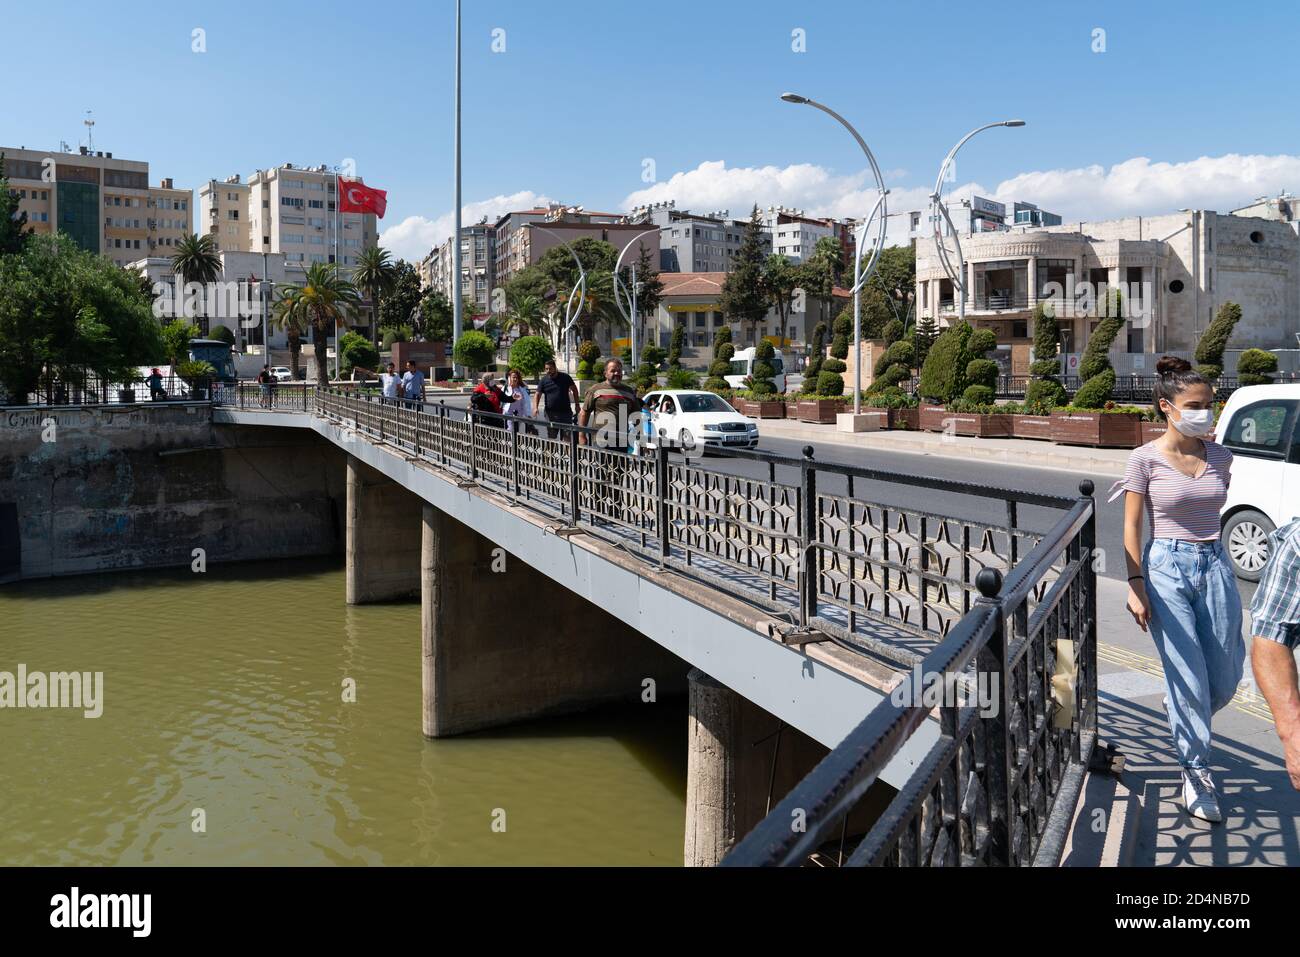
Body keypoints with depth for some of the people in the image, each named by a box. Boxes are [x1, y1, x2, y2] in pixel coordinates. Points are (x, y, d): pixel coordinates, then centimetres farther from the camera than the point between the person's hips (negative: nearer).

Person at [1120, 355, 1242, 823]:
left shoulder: (1220, 457, 5)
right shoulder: (1146, 459, -7)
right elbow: (1131, 526, -5)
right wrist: (1135, 585, -9)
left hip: (1215, 565, 4)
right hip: (1167, 568, -4)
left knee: (1224, 679, 8)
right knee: (1189, 679, -1)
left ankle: (1179, 712, 41)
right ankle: (1196, 773, 15)